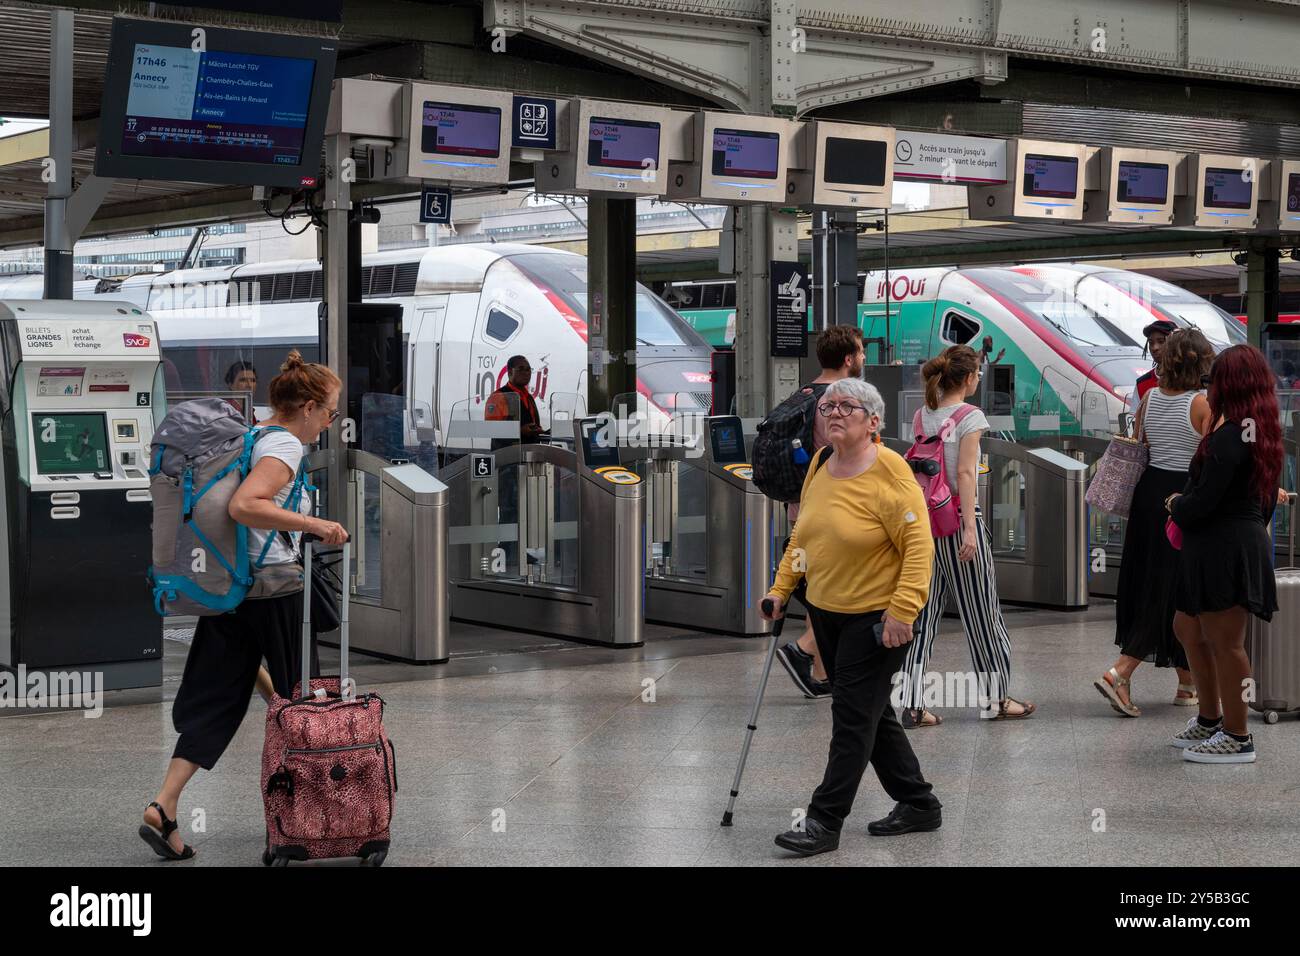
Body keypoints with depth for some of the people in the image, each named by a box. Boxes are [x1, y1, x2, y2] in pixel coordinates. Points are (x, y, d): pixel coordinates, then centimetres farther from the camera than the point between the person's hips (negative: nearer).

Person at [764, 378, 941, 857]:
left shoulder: (889, 472, -17)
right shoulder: (820, 464, 5)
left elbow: (919, 544, -20)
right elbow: (802, 535, 15)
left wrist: (901, 611, -26)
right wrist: (782, 588, 9)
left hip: (875, 617, -8)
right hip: (825, 611, 8)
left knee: (853, 717, -3)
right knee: (872, 713, 15)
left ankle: (824, 822, 2)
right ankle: (919, 803, 28)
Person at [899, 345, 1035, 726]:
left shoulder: (922, 415, 8)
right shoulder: (970, 416, -9)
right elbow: (964, 473, -17)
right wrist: (970, 528, -19)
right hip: (958, 517, -6)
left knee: (923, 612, 6)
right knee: (981, 609, 7)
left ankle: (912, 704, 0)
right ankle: (995, 699, 18)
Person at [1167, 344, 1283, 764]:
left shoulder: (1229, 437, -20)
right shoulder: (1262, 432, 10)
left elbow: (1203, 501, -22)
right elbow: (1266, 497, 17)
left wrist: (1175, 504, -1)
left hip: (1224, 550, -10)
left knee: (1224, 641, -1)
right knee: (1187, 628, 20)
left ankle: (1237, 738, 8)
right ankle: (1210, 720, 31)